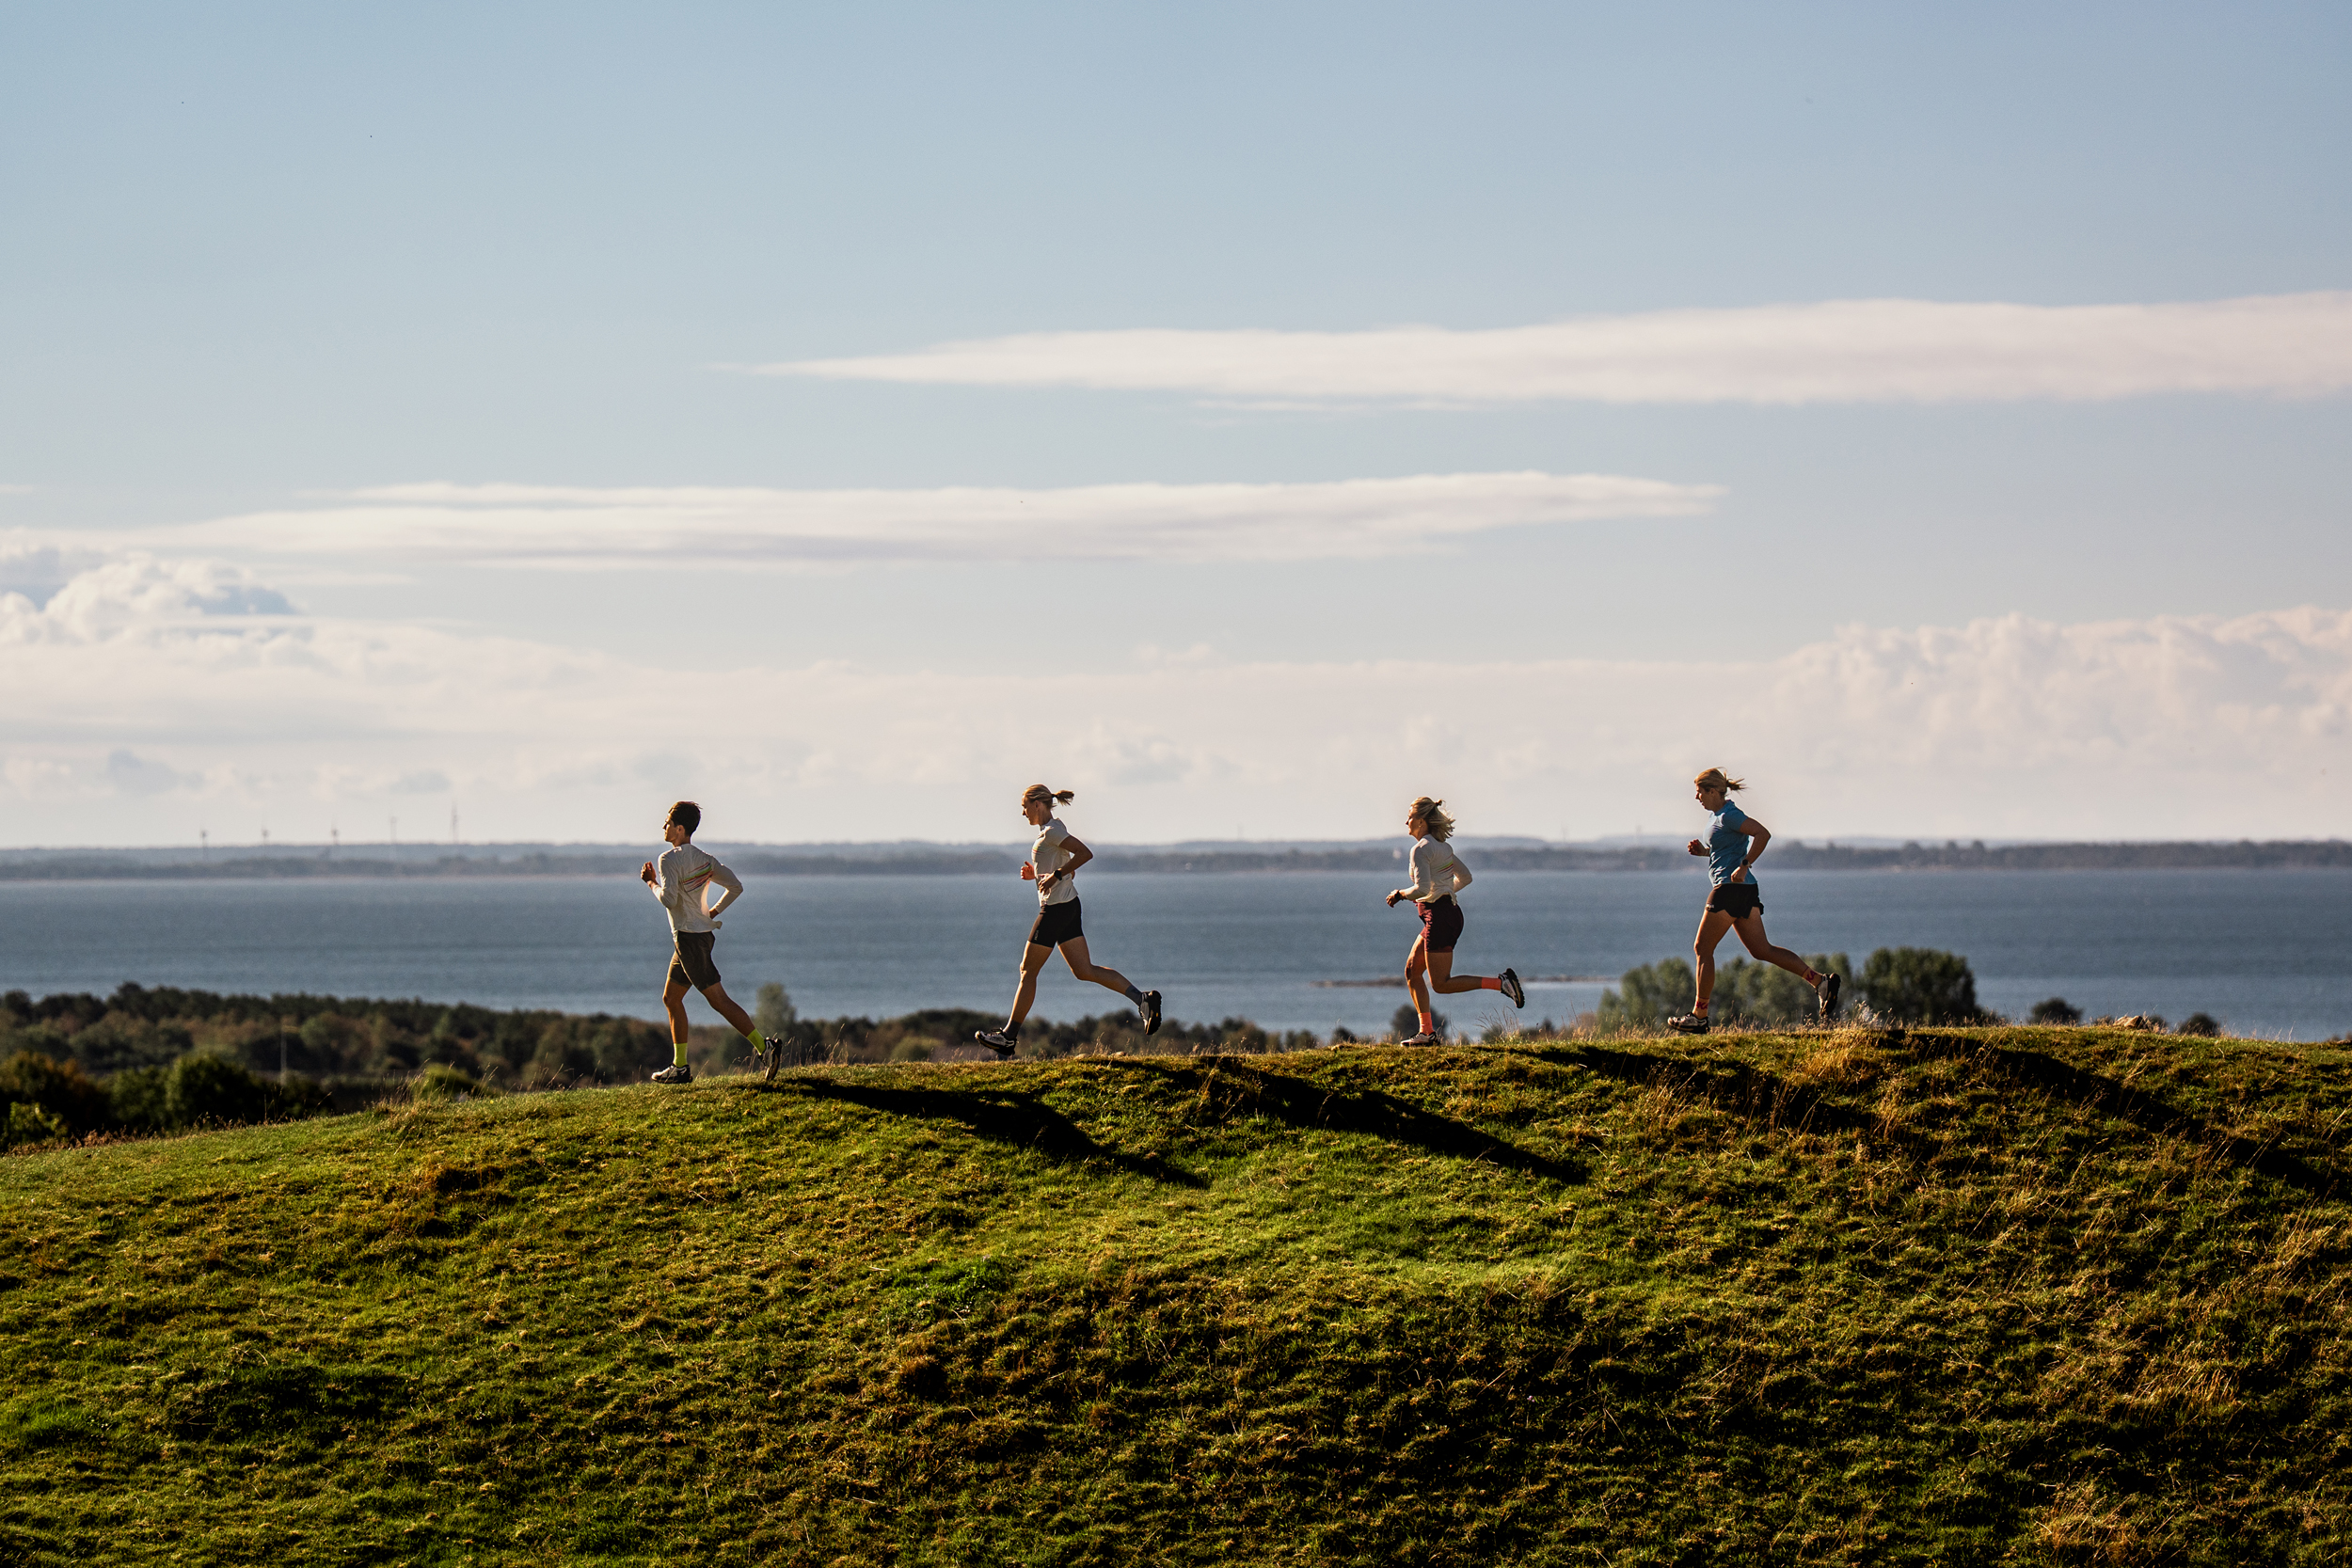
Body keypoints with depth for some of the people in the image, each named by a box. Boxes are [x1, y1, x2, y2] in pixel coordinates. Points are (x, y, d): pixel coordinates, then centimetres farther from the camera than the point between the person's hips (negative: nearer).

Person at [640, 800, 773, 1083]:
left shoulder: (669, 860, -14)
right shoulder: (705, 859, 11)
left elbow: (668, 899, -25)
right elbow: (736, 886, 10)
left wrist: (652, 882, -8)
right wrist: (714, 912, 16)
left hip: (689, 939, -9)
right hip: (703, 931, 9)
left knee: (718, 1000, -10)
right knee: (671, 998, 15)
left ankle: (764, 1048, -15)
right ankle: (680, 1067, 16)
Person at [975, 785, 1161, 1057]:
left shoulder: (1051, 831, -14)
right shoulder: (1052, 829, 16)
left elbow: (1085, 853, -25)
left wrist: (1055, 875, -24)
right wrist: (1036, 874, 11)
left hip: (1056, 909, -10)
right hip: (1068, 905, 10)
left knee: (1028, 971, 0)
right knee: (1084, 970, 6)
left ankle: (1009, 1037, 6)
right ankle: (1142, 998, -4)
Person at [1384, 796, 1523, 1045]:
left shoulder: (1421, 849, -14)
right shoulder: (1442, 846, 14)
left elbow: (1422, 889, -24)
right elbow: (1465, 877, 23)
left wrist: (1400, 894, -7)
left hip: (1439, 918, -10)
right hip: (1449, 911, 10)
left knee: (1440, 984, -6)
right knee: (1412, 971, 13)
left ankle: (1501, 983, -14)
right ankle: (1427, 1032, 11)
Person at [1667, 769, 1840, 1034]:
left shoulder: (1729, 816, -13)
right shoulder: (1718, 816, 17)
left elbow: (1763, 834, -23)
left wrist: (1744, 866, -25)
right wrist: (1703, 850, 13)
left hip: (1731, 887, -10)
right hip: (1744, 892, 10)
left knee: (1703, 949, -1)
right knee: (1761, 949, 6)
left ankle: (1698, 1017, 4)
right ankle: (1820, 981, -3)